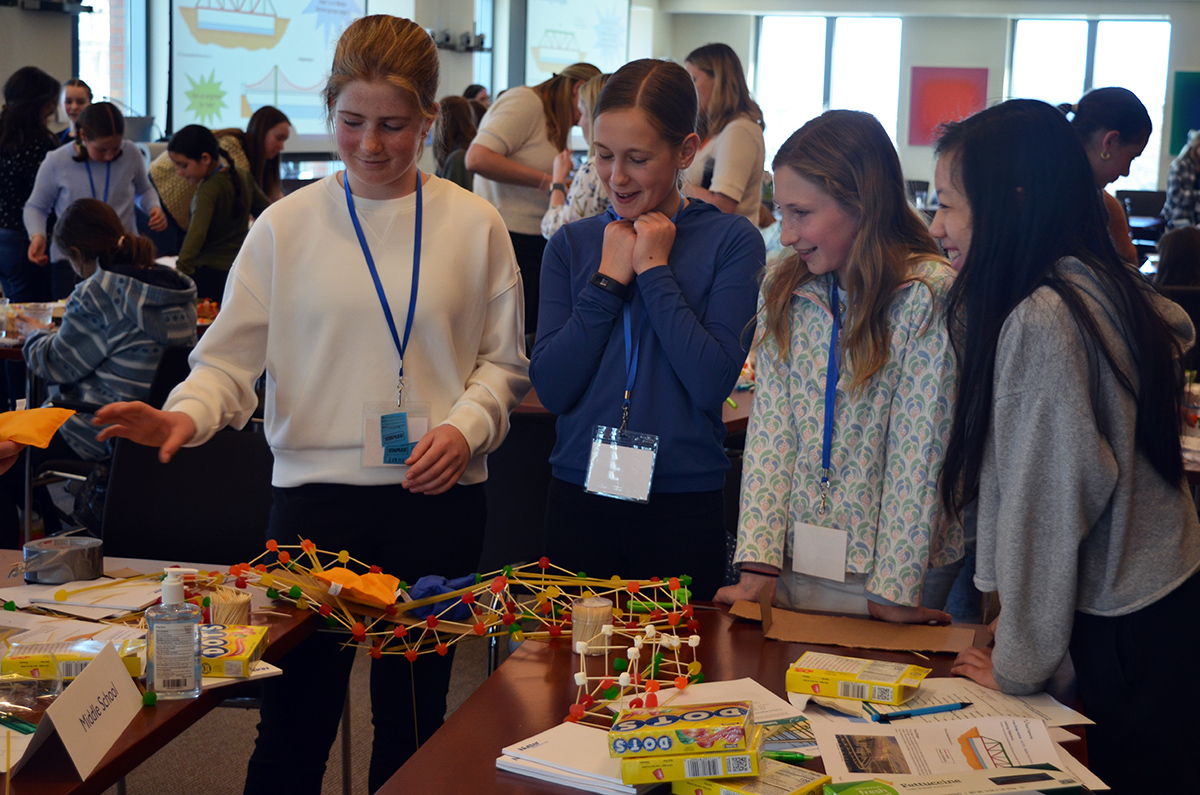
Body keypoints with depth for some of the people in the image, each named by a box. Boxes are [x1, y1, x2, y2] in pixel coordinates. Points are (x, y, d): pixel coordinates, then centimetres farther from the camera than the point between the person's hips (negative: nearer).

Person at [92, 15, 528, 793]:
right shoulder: (286, 226, 1)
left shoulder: (473, 225, 3)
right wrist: (186, 414, -20)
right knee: (295, 716, 5)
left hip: (438, 498, 1)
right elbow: (230, 359, 0)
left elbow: (504, 362, 8)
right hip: (316, 492, 0)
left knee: (413, 715, 12)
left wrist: (467, 426, -10)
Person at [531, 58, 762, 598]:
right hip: (579, 499, 2)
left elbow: (713, 382, -15)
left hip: (684, 510, -2)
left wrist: (654, 269, -10)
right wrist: (609, 278, -7)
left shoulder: (731, 241, -3)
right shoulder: (571, 244, 6)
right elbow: (551, 388, -3)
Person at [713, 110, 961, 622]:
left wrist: (896, 592, -16)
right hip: (793, 569, 4)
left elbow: (919, 450, -16)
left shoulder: (929, 295, -15)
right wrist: (759, 566, -11)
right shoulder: (783, 289, 1)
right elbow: (770, 429, -4)